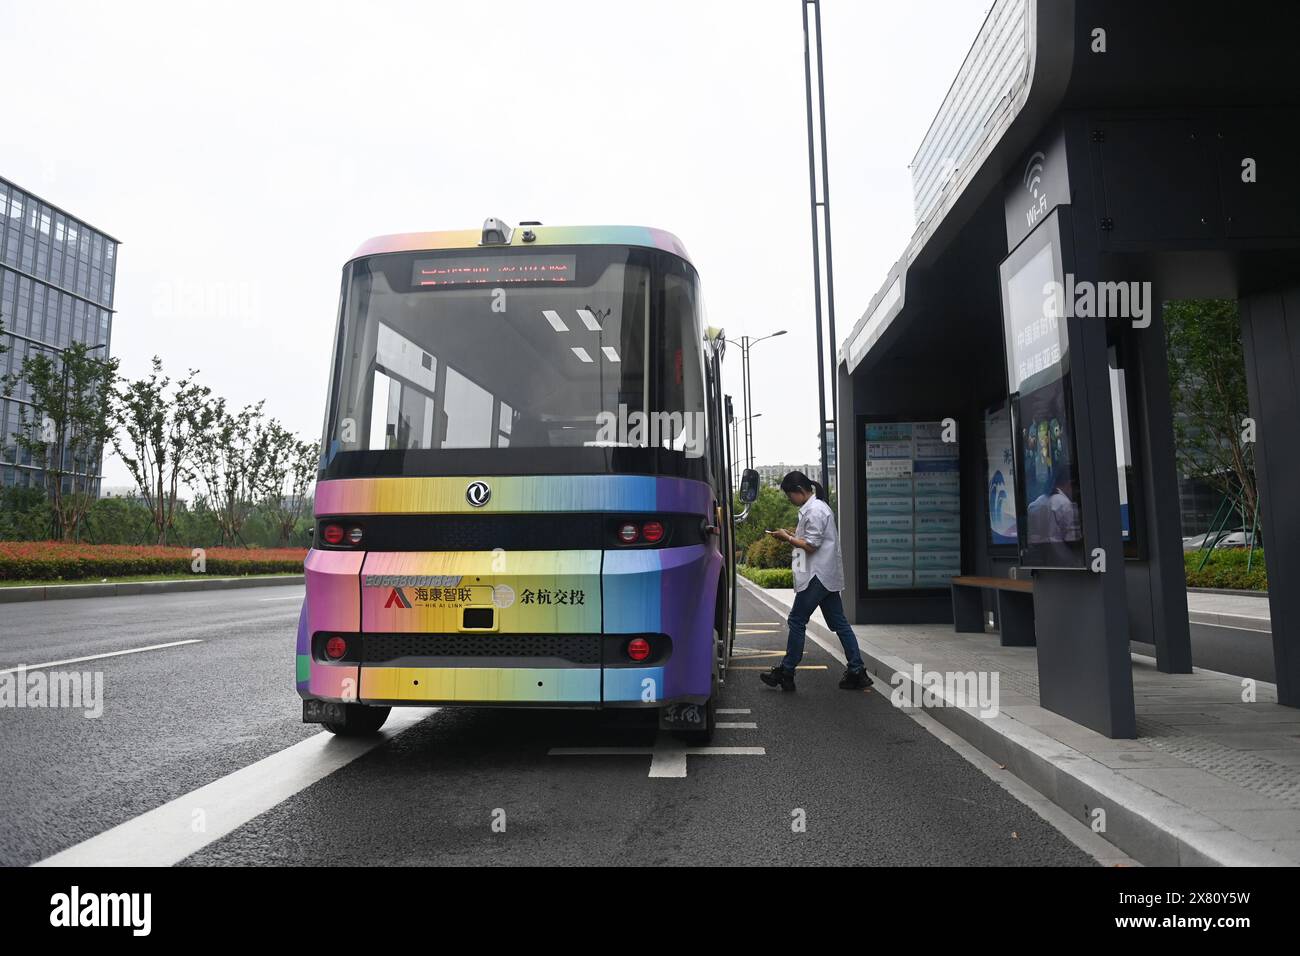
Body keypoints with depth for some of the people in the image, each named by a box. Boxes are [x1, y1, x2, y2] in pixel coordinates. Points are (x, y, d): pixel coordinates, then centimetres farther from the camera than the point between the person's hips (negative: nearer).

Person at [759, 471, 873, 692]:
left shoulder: (815, 511, -15)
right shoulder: (817, 507, 17)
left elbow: (810, 546, -18)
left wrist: (787, 537, -7)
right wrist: (793, 535, 10)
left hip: (817, 576, -10)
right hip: (827, 575, 10)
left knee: (797, 621, -3)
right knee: (838, 623, 9)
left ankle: (786, 672, 5)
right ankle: (857, 672, 10)